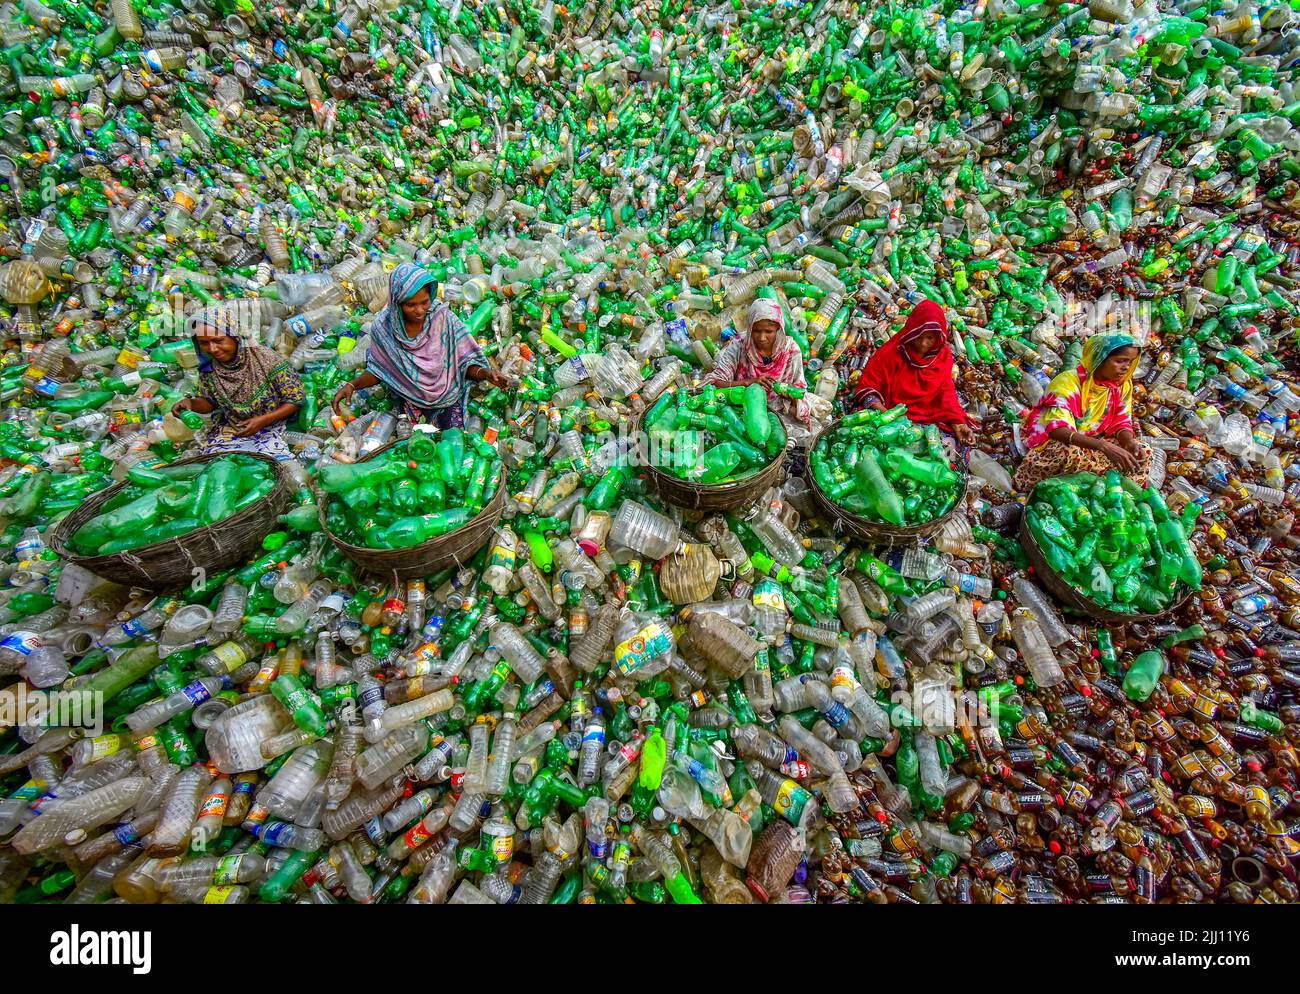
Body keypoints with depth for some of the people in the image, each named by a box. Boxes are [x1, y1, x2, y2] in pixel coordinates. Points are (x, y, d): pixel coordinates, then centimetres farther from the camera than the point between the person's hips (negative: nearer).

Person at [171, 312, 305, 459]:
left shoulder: (265, 358, -17)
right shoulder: (208, 366, -3)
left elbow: (295, 399, -13)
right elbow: (210, 402, 14)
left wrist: (262, 420, -22)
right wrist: (191, 403, -9)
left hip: (270, 427, -4)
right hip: (229, 430, 4)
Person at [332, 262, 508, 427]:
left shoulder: (445, 319, -16)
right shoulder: (383, 327, -11)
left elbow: (466, 363, -12)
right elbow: (378, 370, 2)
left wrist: (485, 373, -33)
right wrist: (352, 384, -14)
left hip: (448, 397, -1)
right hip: (411, 401, 1)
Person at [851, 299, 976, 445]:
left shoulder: (943, 354, 1)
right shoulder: (892, 352, -12)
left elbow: (946, 391, 3)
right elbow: (867, 387, -11)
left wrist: (957, 422, -12)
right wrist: (884, 413, -27)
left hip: (930, 417, 4)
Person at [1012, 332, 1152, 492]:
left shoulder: (1123, 384, 0)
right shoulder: (1068, 381, -21)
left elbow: (1121, 423, 2)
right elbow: (1057, 429, -33)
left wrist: (1130, 442, -22)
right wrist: (1104, 446, -42)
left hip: (1093, 445, 7)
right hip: (1054, 443, -7)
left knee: (1143, 454, -12)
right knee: (1072, 454, -38)